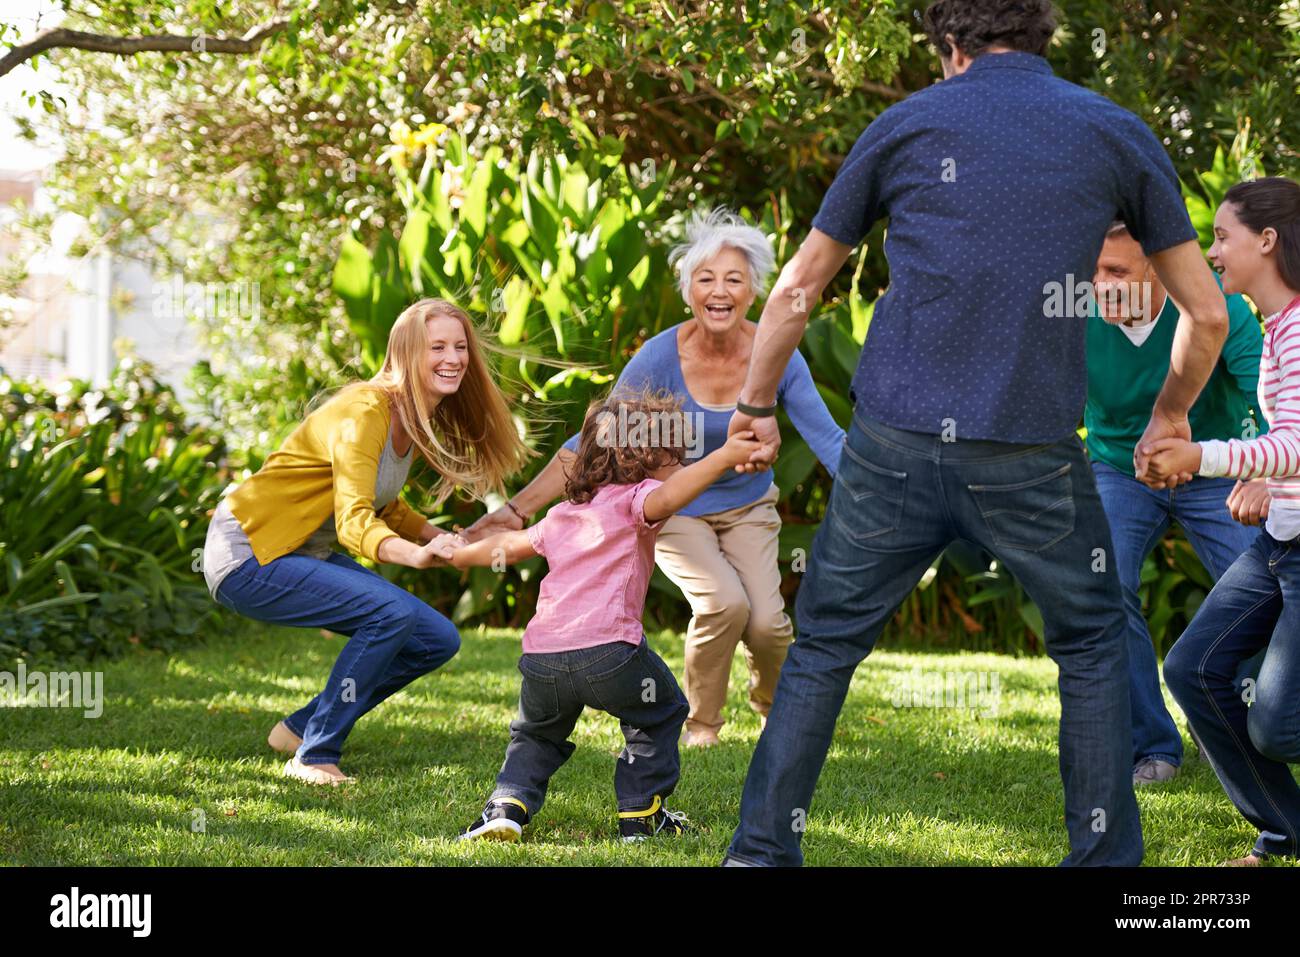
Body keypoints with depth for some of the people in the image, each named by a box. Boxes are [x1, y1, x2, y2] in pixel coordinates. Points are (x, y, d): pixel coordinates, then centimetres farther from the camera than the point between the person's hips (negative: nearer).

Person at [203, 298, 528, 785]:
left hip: (304, 556, 9)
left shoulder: (418, 418, 4)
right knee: (392, 611, -27)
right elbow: (353, 522, -37)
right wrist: (415, 555, -57)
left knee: (437, 641, 3)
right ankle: (314, 756, -15)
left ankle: (301, 727, 14)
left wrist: (442, 540, 0)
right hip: (245, 556, -9)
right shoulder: (363, 414, -24)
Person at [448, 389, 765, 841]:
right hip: (607, 648, -6)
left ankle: (507, 805, 11)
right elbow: (666, 499, -19)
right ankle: (641, 814, 19)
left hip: (541, 654, 6)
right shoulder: (634, 499, 5)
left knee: (536, 733, 31)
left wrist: (460, 554, 59)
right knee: (661, 713, 21)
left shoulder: (563, 515, 27)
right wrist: (723, 457, -27)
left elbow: (511, 545, 39)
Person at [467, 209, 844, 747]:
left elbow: (828, 440, -13)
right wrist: (518, 508, -25)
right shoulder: (660, 358, -22)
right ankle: (700, 723, -2)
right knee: (724, 602, -28)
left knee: (767, 621, -19)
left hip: (749, 507, 2)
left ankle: (777, 710, 16)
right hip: (676, 510, -2)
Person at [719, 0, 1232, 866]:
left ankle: (762, 851, 11)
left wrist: (757, 405, 28)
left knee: (824, 649, 12)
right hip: (1035, 454, 0)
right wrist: (1170, 416, 29)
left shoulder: (907, 125, 10)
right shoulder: (1117, 135, 9)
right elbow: (1208, 316, 13)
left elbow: (798, 289, 15)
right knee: (1093, 649, 19)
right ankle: (1104, 854, 16)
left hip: (896, 445, 0)